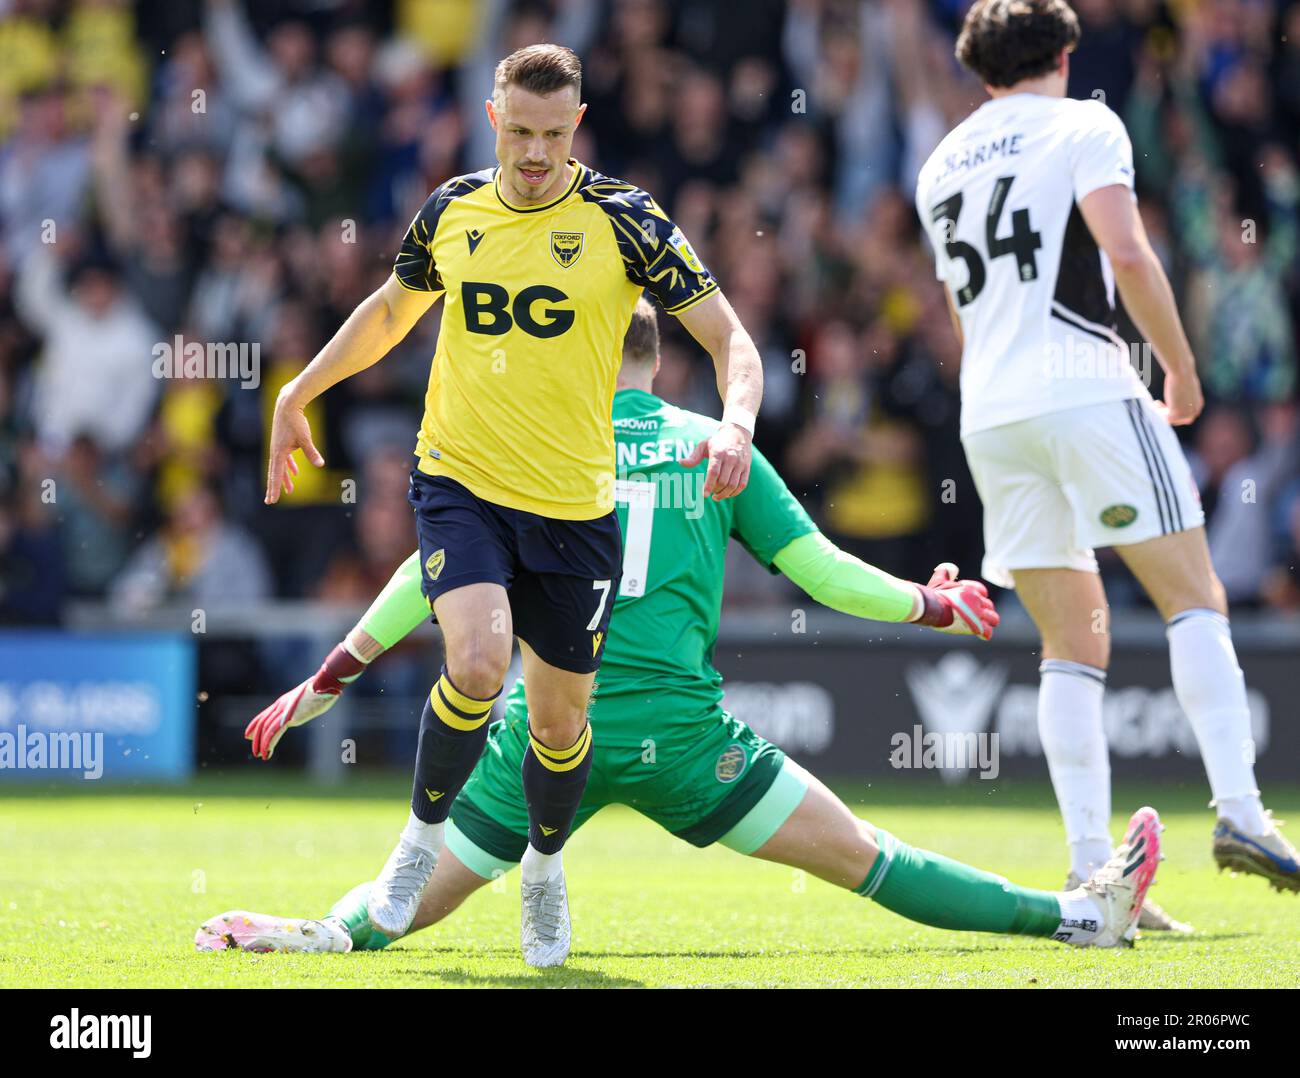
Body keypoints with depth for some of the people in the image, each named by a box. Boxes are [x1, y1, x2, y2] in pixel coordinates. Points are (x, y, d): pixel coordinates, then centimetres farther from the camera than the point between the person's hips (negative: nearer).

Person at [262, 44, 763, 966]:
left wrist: (736, 422, -26)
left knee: (560, 716, 8)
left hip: (575, 508, 0)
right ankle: (423, 836, 1)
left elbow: (729, 337, -7)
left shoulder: (623, 219, -7)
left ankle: (545, 869, 38)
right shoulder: (450, 212, 1)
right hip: (460, 483, 0)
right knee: (478, 660, -24)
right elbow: (392, 308, 23)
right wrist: (300, 391, 22)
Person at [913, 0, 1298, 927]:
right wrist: (1182, 370, -1)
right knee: (1194, 599, -1)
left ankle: (1090, 869, -5)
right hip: (1085, 388, -5)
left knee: (1074, 643, 5)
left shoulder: (940, 165, 22)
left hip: (988, 414, 5)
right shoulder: (1083, 125, 3)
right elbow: (1127, 255, -11)